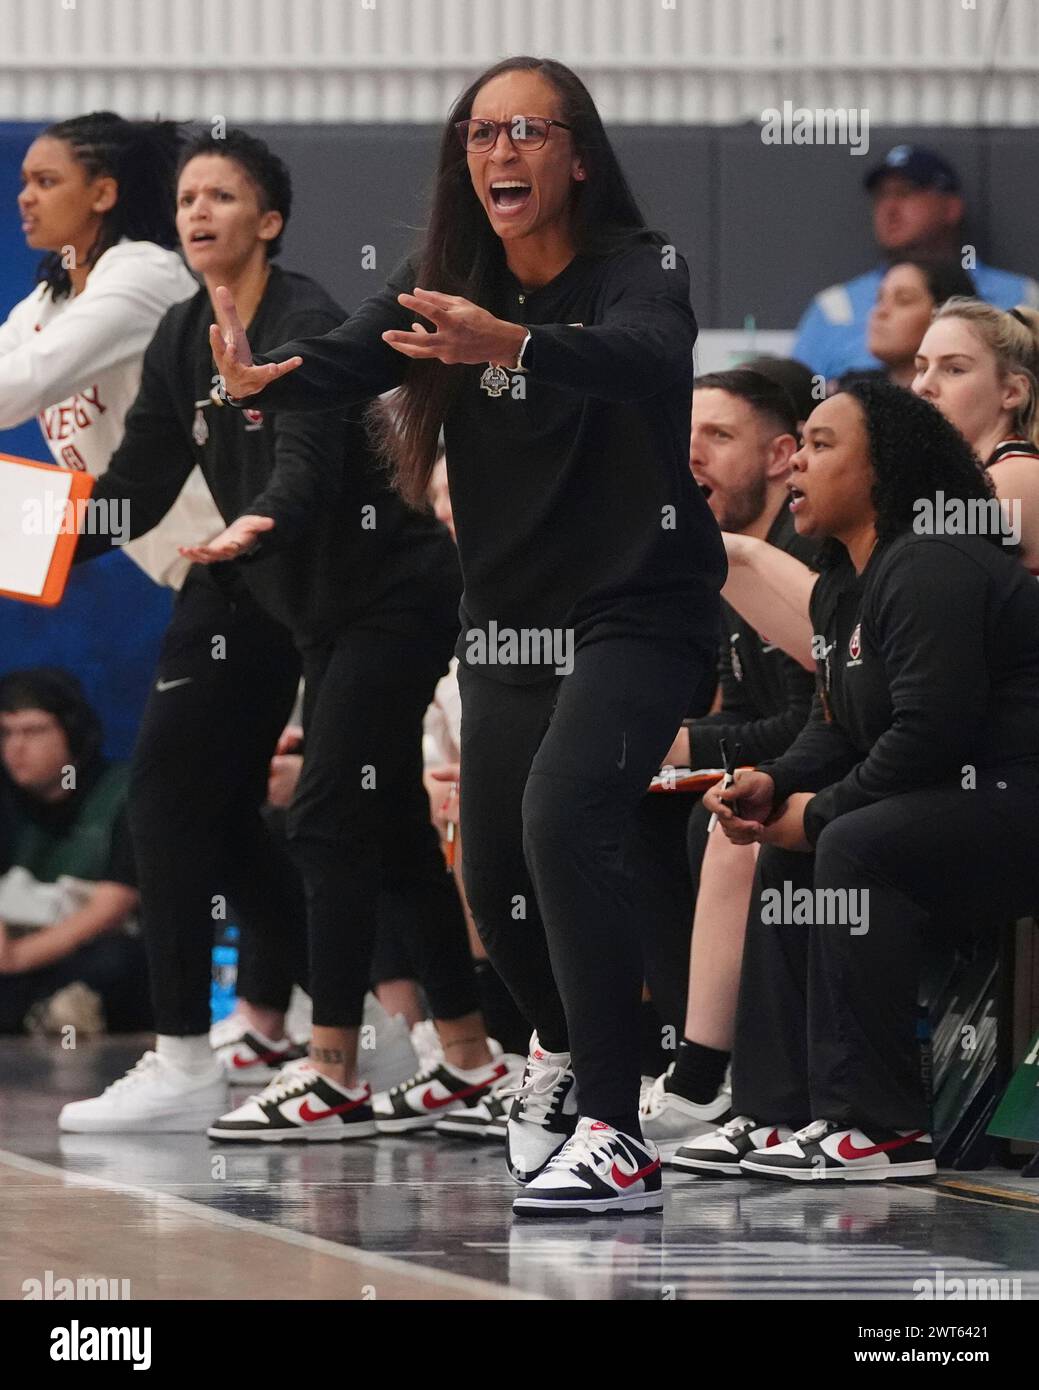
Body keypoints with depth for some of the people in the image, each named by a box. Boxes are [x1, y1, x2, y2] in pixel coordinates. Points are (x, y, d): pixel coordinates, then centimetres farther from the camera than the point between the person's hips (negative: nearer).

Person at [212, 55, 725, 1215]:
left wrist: (509, 346, -56)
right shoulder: (443, 288, 1)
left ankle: (615, 1139, -29)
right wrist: (258, 377, -38)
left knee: (562, 816, -28)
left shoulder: (636, 271, -15)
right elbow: (340, 364, -14)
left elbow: (646, 357, -37)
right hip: (507, 626, 6)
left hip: (637, 611, -6)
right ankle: (559, 1047, 43)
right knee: (494, 878, 9)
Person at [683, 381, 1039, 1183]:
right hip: (966, 808, 11)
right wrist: (775, 785, -1)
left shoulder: (930, 570, -18)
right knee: (787, 855, 10)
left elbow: (931, 731, -25)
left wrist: (822, 812, -14)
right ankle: (780, 1111, 4)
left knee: (856, 845, -28)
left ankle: (883, 1129, -27)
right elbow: (839, 727, 20)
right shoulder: (843, 588, 16)